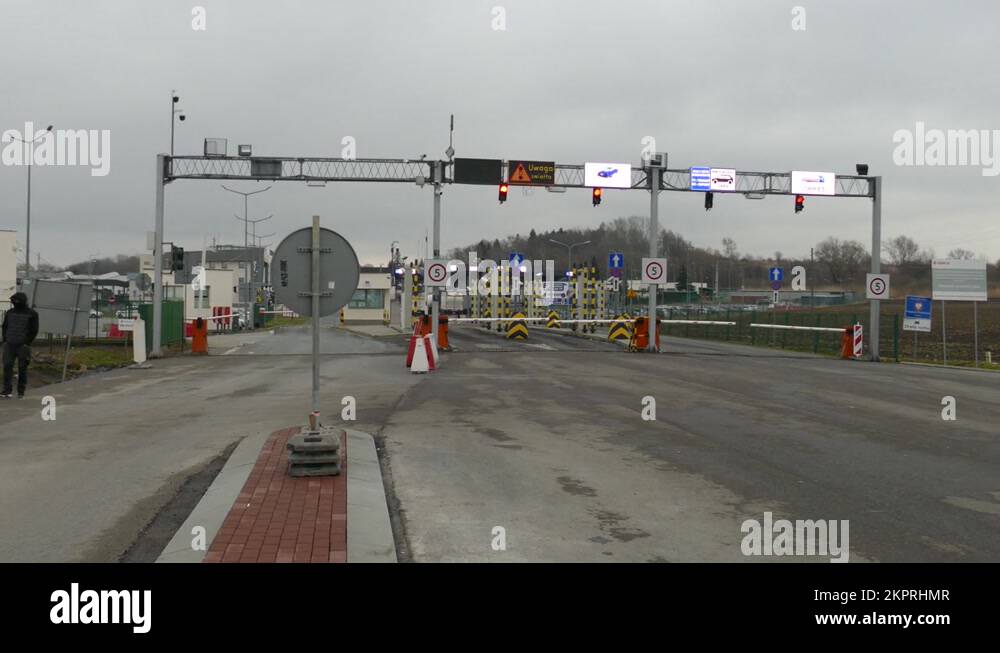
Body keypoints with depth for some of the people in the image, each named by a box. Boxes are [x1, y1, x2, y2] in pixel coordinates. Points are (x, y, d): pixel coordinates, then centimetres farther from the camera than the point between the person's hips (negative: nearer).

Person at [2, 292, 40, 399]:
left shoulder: (32, 314, -3)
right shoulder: (9, 313, 10)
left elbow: (34, 330, -3)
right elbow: (4, 327, 17)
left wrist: (27, 343, -10)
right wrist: (5, 340, 6)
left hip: (23, 346, -3)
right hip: (9, 345, 3)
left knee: (22, 369, 1)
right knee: (7, 366, -7)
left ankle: (21, 392, 10)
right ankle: (7, 391, -8)